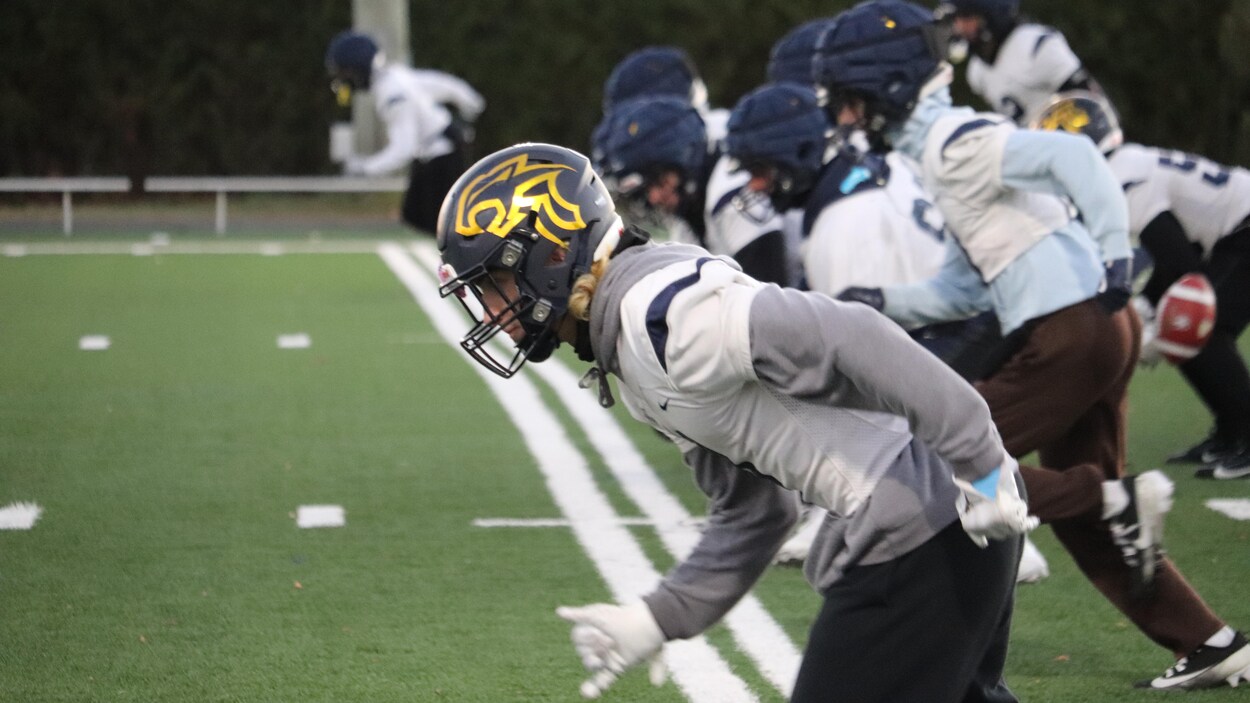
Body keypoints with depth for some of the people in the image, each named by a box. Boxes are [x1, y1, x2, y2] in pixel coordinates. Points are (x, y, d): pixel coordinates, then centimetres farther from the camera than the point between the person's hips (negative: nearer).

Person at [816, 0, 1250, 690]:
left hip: (1069, 332, -10)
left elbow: (1070, 154, -24)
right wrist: (881, 302, 14)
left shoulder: (955, 142, -10)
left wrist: (1114, 252, -28)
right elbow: (961, 289, 25)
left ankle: (1118, 500, -9)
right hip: (1099, 329, 10)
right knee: (1084, 521, 16)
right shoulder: (950, 147, 21)